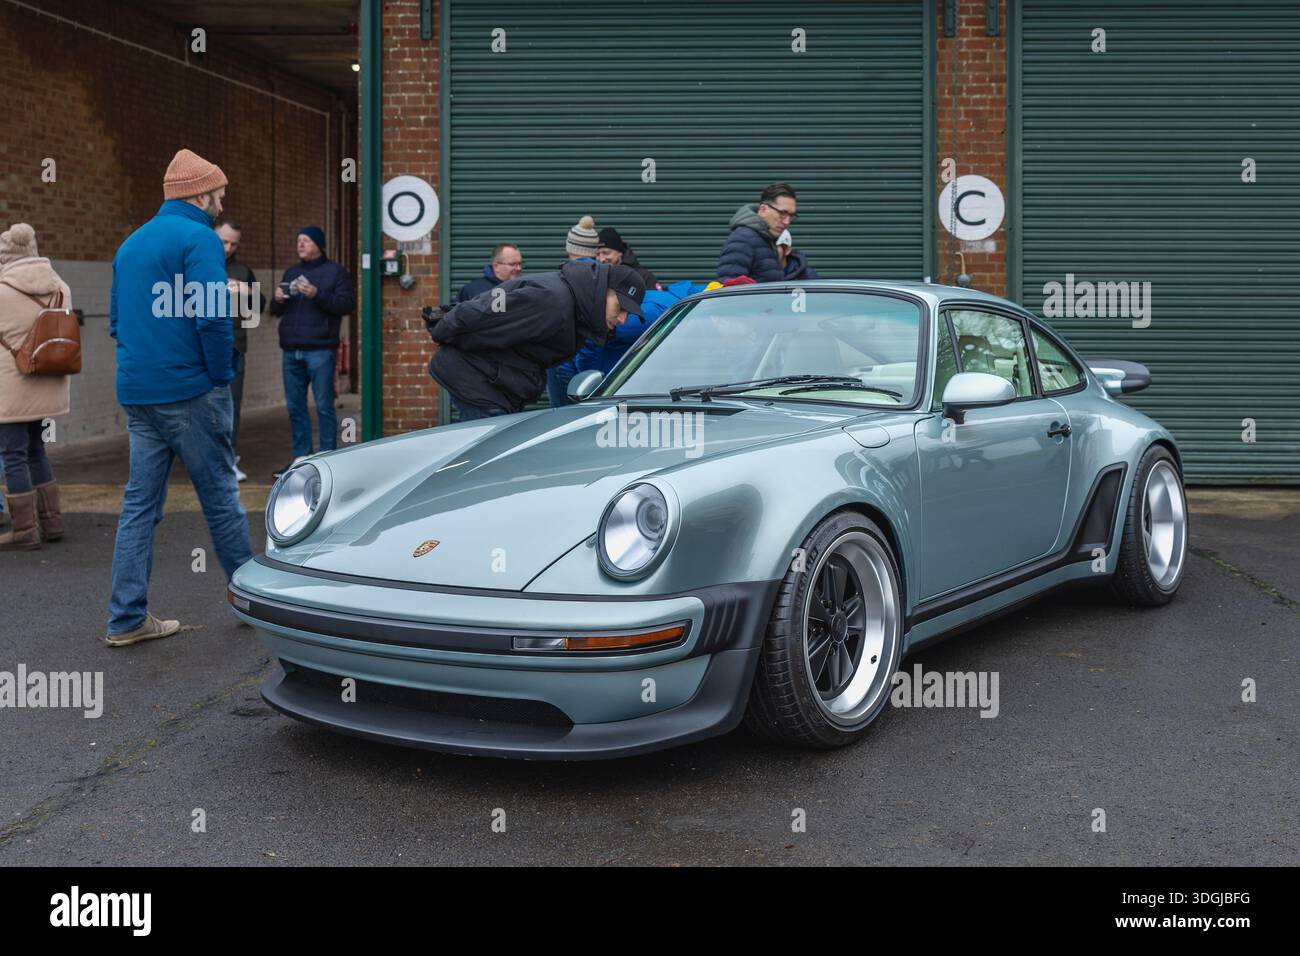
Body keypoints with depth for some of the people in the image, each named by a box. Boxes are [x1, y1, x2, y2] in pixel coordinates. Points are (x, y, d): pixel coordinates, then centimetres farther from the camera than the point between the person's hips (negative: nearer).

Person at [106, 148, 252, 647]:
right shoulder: (198, 237, -10)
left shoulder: (130, 244, 17)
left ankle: (127, 618, 7)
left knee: (140, 502, 7)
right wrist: (222, 376, -8)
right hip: (190, 391, -7)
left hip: (136, 394, 7)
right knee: (220, 495, 4)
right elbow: (212, 316, -19)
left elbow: (117, 320, 20)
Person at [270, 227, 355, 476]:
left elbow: (348, 304, -9)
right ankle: (301, 458, 14)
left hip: (320, 351, -6)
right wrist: (277, 300, -2)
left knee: (324, 406, -5)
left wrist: (317, 294, -20)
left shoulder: (335, 272, 3)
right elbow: (275, 311, 21)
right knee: (295, 406, 7)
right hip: (291, 351, 6)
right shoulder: (291, 272, 19)